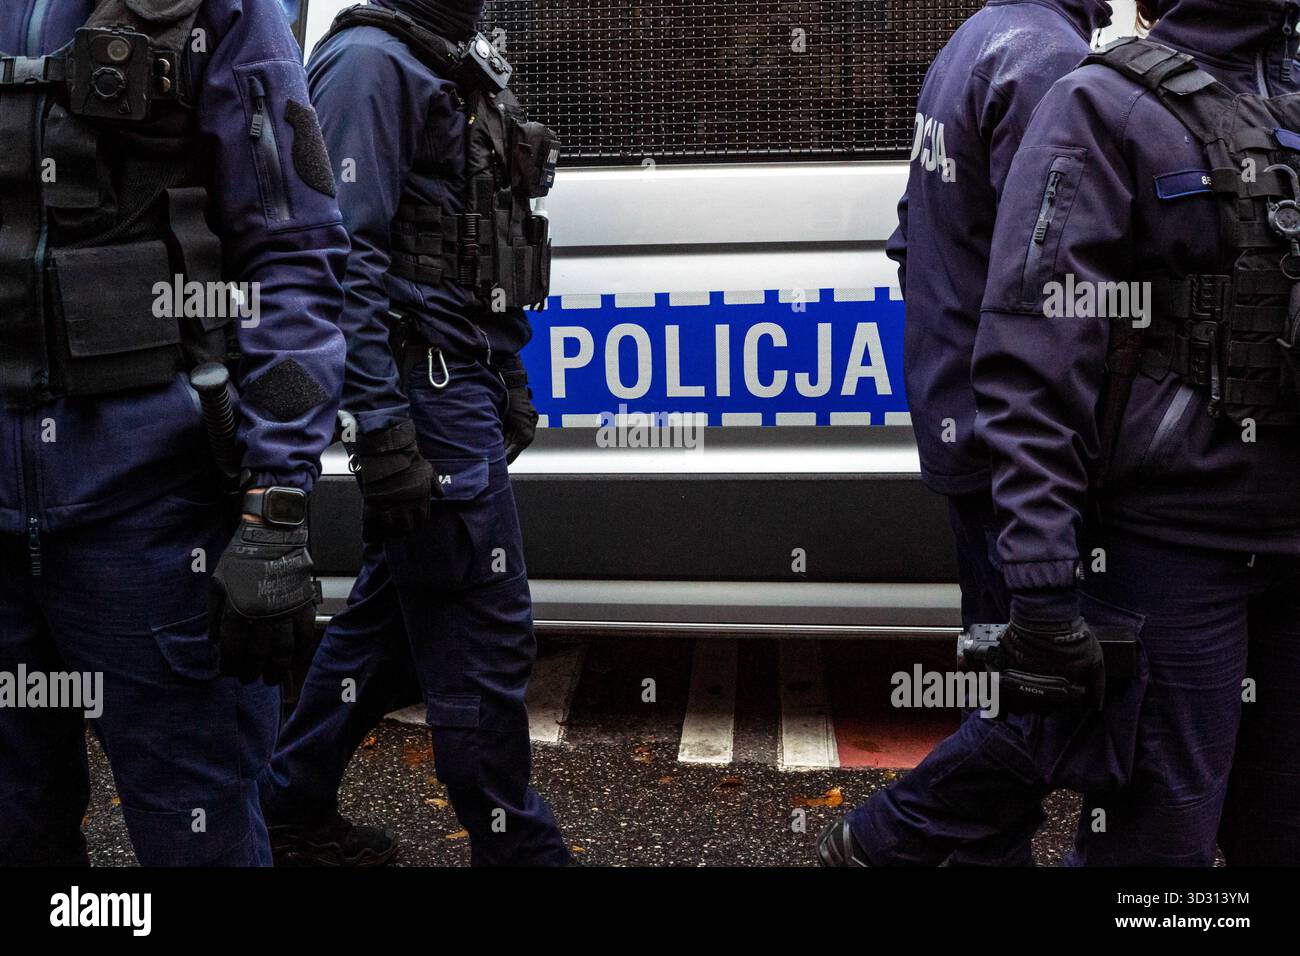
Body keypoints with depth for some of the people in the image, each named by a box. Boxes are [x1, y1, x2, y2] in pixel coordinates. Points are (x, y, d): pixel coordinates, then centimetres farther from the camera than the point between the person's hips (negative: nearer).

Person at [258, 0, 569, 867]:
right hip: (427, 388, -10)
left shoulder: (465, 72, 20)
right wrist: (384, 428, -24)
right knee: (485, 639, -4)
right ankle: (517, 846, 8)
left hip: (467, 381, 10)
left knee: (392, 611, 16)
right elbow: (349, 258, -18)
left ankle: (290, 811, 29)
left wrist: (509, 386, 22)